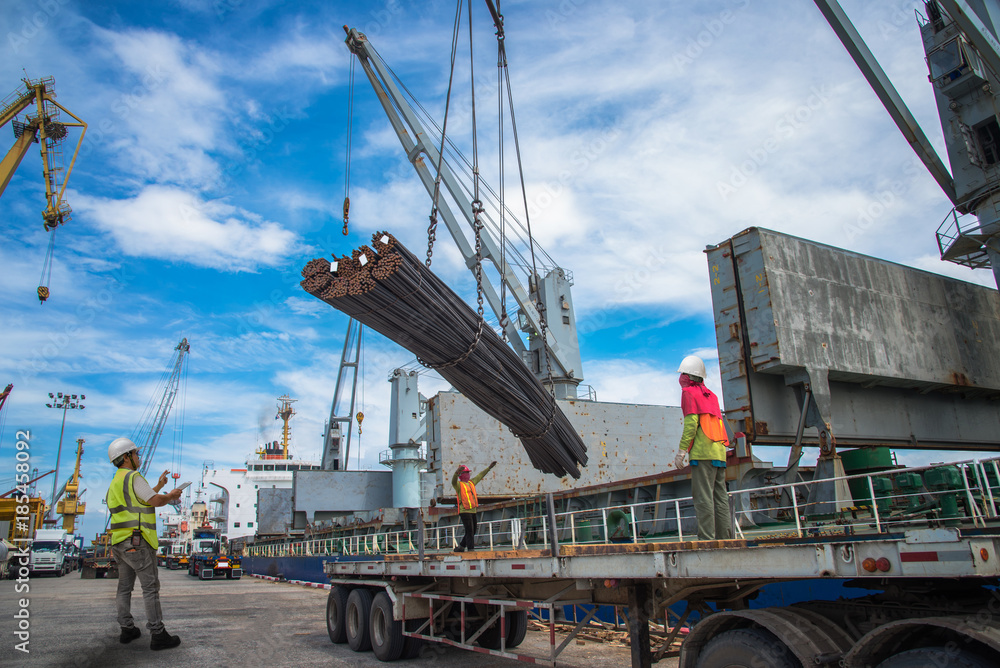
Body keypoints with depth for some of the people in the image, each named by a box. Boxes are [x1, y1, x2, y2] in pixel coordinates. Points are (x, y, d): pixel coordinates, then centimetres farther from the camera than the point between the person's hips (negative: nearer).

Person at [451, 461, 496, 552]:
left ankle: (460, 547, 25)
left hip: (473, 511, 8)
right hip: (464, 511, -8)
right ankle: (471, 550, -5)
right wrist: (457, 472, -46)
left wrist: (489, 467, 31)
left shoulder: (471, 482, 18)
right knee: (469, 531, -9)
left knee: (472, 532, 12)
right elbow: (454, 480, -26)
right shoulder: (458, 484, -3)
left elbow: (480, 475, 28)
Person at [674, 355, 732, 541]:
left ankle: (707, 538, -14)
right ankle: (725, 537, 4)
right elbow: (718, 423, 20)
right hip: (719, 451, 8)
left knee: (702, 497, -10)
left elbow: (691, 423, -10)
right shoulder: (711, 395, 24)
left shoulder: (689, 392, 1)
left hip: (702, 452, -8)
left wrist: (681, 451, -11)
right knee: (720, 496, 6)